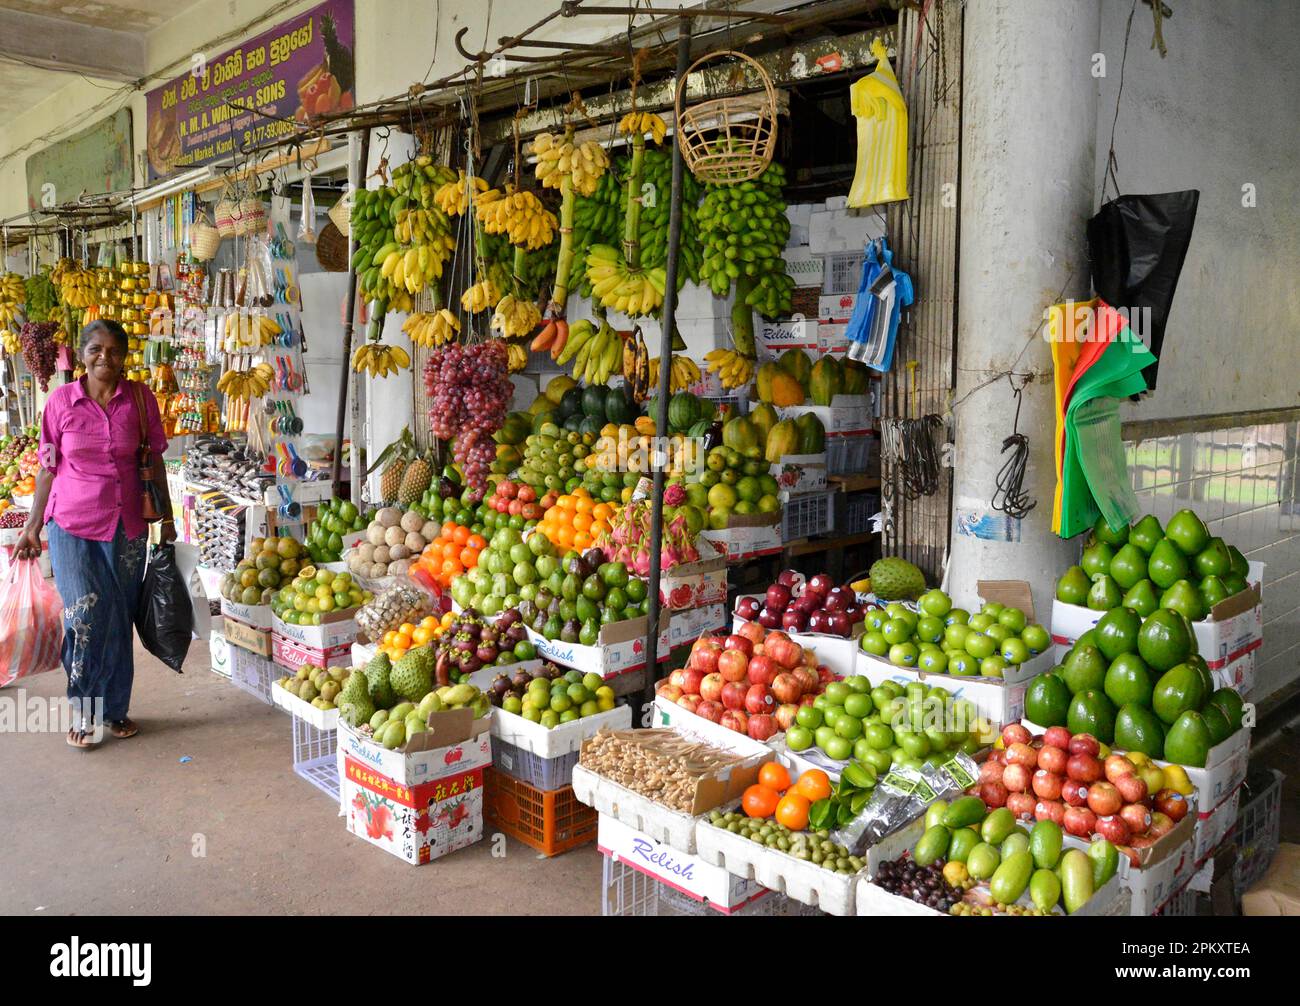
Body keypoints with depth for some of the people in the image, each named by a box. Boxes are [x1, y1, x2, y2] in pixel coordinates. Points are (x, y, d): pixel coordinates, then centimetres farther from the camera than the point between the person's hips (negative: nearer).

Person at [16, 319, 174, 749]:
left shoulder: (141, 399, 0)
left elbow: (154, 463, 7)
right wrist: (33, 527, 5)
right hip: (72, 524, -1)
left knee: (119, 619, 7)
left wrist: (166, 520, 8)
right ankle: (81, 709, 9)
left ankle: (115, 709, 22)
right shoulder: (61, 400, -2)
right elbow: (48, 469, 4)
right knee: (86, 612, -10)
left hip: (126, 526, 2)